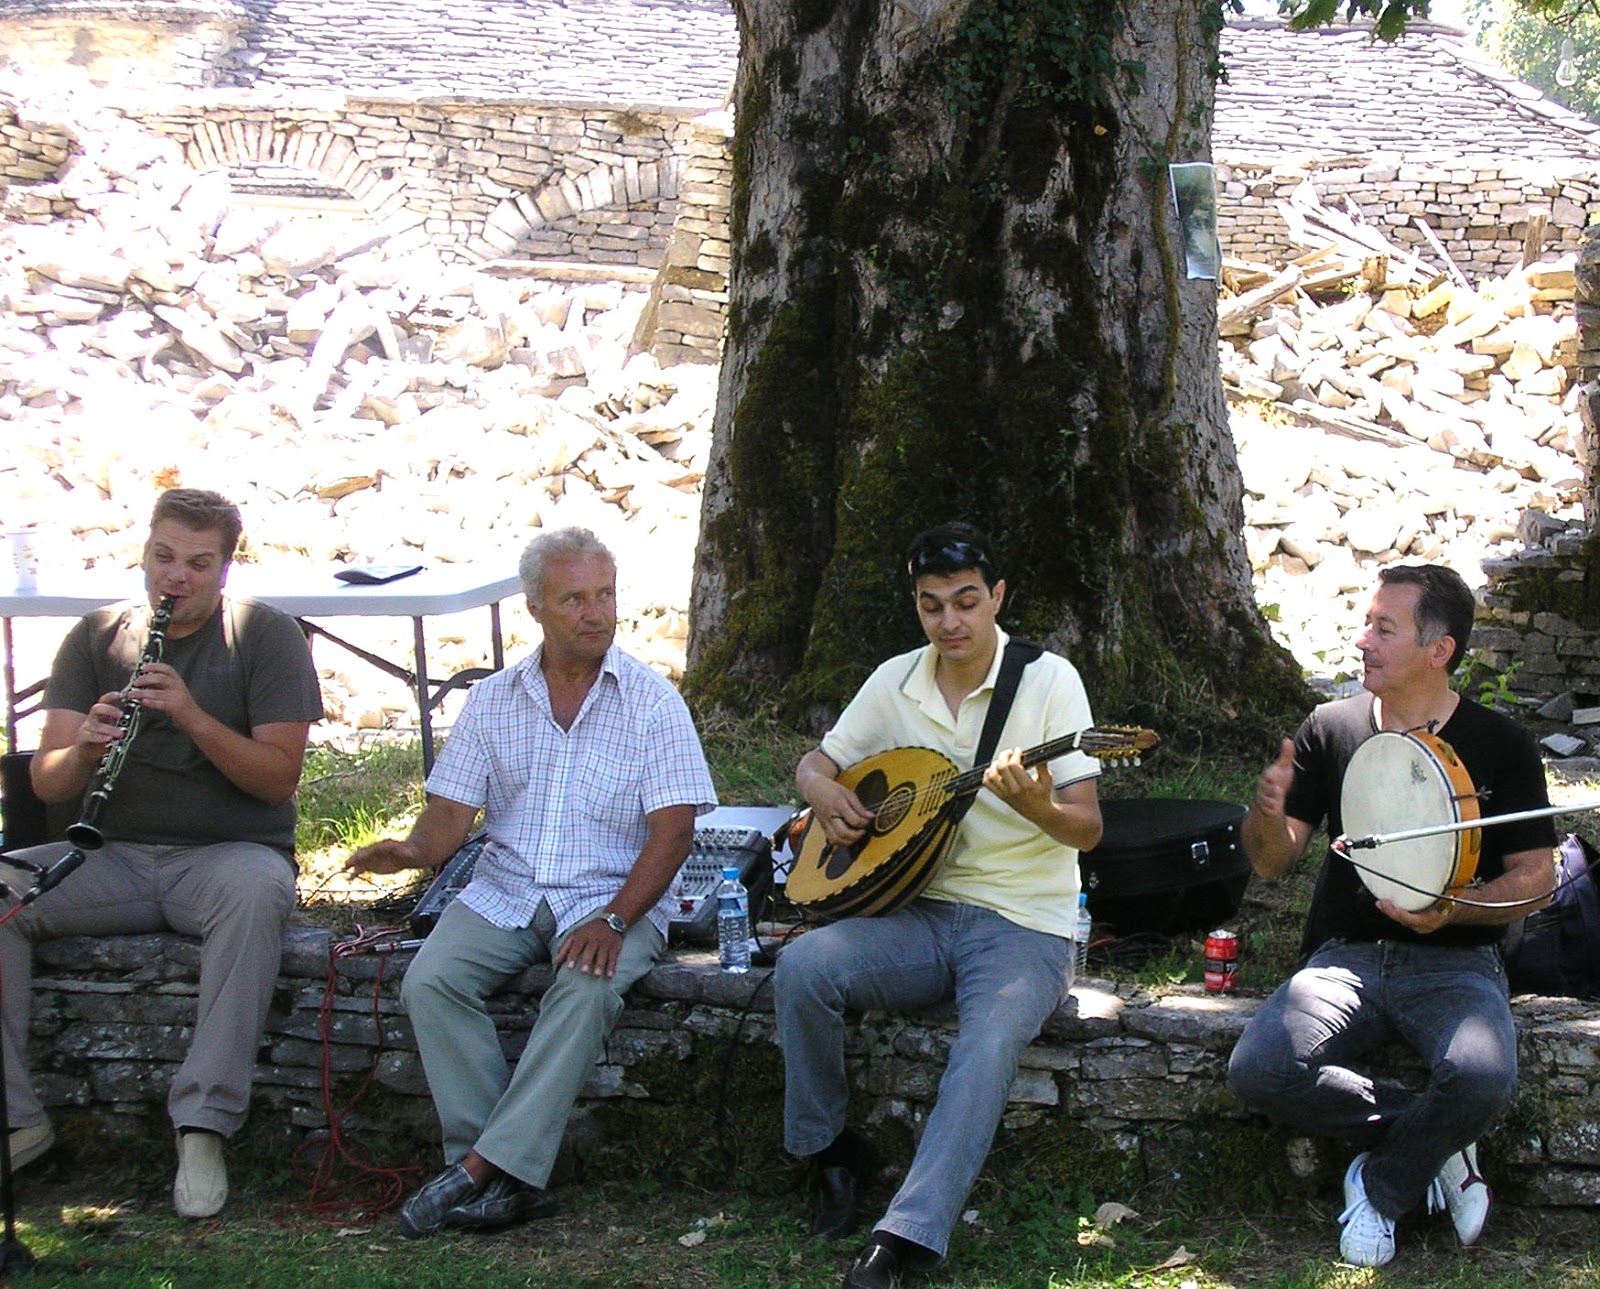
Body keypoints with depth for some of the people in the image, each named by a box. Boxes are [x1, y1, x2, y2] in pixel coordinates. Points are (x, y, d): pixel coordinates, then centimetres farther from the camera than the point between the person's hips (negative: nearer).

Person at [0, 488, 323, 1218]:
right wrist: (83, 749, -22)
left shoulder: (267, 636, 0)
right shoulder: (97, 637, 9)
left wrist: (193, 716, -24)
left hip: (230, 852, -3)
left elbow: (279, 779, -9)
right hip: (117, 858, 3)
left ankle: (204, 1123, -35)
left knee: (256, 890, -38)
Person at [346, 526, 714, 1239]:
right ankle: (505, 1180, -24)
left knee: (588, 989, -34)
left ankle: (479, 1168, -32)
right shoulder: (493, 699, 10)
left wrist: (614, 919, -22)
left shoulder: (652, 700, 0)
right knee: (430, 981, -25)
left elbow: (674, 827, -8)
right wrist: (416, 849, -19)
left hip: (612, 895, -3)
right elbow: (453, 809, 6)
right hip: (503, 892, 3)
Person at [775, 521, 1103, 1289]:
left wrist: (1037, 807, -32)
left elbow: (1087, 830, -9)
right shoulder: (895, 682, 9)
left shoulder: (1048, 680, -4)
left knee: (990, 1038, -34)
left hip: (1023, 924, -4)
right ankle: (830, 1152, -3)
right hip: (921, 913, 4)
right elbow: (816, 762, 19)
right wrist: (825, 795, -6)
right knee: (801, 966, -24)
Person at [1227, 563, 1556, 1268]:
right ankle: (1437, 1143, -5)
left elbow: (1536, 876, 1)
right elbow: (1273, 861, 7)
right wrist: (1268, 812, -17)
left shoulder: (1500, 744, 0)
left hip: (1454, 961, -2)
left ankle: (1382, 1186, -3)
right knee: (1258, 1070, -26)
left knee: (1482, 1078, -35)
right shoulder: (1331, 728, 6)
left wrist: (1452, 910, -18)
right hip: (1346, 957, 2)